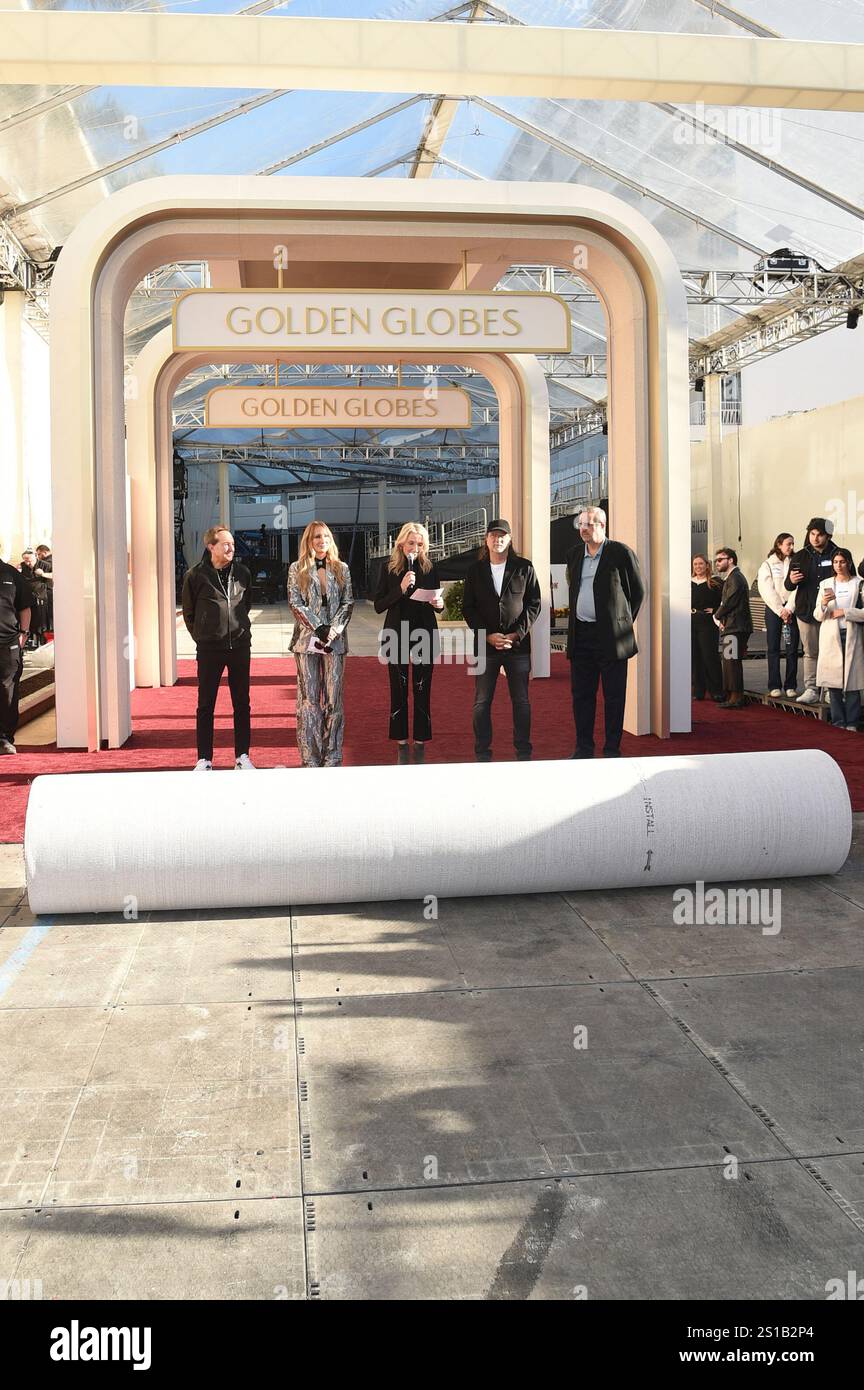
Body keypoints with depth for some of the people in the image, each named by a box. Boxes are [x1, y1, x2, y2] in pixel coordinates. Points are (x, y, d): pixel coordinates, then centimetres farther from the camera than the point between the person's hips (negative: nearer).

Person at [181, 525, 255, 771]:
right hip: (209, 649, -3)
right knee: (206, 705, 3)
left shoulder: (242, 573, 5)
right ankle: (204, 759, 10)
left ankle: (242, 756, 15)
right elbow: (188, 612, 6)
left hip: (240, 646, 3)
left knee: (242, 704, 7)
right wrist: (202, 637, 6)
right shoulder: (195, 575, -4)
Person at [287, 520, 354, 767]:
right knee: (308, 698, -1)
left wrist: (333, 630, -8)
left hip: (335, 639, 2)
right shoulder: (297, 569, 5)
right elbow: (295, 603, -2)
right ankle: (310, 756, 2)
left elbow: (348, 603, 6)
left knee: (334, 698, 1)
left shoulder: (341, 569, 11)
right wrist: (318, 628, -12)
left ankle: (333, 756, 6)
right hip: (307, 638, -2)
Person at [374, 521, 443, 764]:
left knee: (422, 690, 1)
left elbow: (437, 602, 12)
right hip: (396, 635, -1)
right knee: (398, 690, 2)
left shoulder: (430, 569, 4)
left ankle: (420, 744, 9)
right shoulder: (389, 569, 1)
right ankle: (401, 744, 10)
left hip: (424, 635, 1)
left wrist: (438, 603, -11)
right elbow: (378, 606, -4)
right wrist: (401, 589, -17)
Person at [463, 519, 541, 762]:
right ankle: (482, 753, 9)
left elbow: (534, 605, 2)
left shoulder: (524, 568, 3)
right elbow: (468, 608, 4)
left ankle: (523, 751, 13)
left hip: (518, 644, 0)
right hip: (485, 644, 1)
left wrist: (516, 635, -9)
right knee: (482, 703, 2)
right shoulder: (475, 571, 6)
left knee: (521, 701, 5)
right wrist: (488, 635, -9)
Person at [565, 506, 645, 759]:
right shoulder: (574, 553, 12)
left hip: (611, 635, -5)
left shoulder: (621, 553, -5)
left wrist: (623, 622, 6)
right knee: (581, 694, 8)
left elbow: (638, 592, 2)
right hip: (580, 634, 5)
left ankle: (612, 750, 7)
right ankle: (584, 748, 16)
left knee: (614, 696, 1)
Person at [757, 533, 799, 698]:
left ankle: (791, 685, 4)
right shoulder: (767, 564, 4)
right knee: (773, 648, 0)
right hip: (773, 609, -1)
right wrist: (780, 610, -10)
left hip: (791, 609, 1)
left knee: (792, 648, -1)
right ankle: (774, 686, 3)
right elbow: (767, 590, -3)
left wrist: (789, 609, -12)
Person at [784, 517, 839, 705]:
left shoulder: (837, 555, 2)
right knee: (811, 652, 5)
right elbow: (788, 586, 10)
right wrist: (791, 581, -13)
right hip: (807, 612, 2)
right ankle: (811, 690, 8)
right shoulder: (800, 557, 8)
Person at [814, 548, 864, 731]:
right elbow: (817, 616, 5)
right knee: (833, 681, 1)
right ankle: (838, 722, 8)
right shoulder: (825, 585, 11)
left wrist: (845, 612, -11)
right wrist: (823, 604, -14)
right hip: (830, 638, 2)